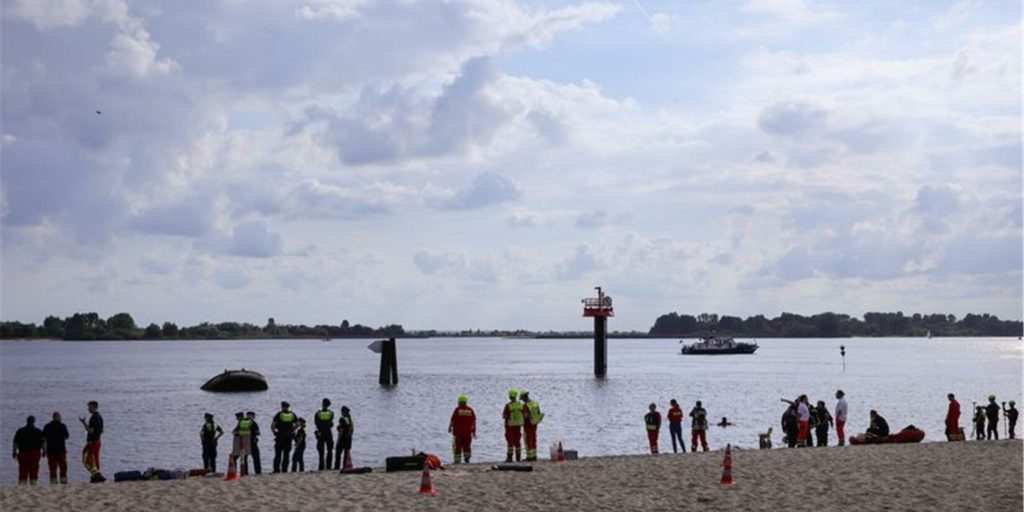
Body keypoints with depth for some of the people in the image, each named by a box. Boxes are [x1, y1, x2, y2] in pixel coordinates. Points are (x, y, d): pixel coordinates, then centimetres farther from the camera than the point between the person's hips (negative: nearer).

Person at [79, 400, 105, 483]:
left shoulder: (93, 418, -17)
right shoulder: (100, 417, 12)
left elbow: (90, 431, -22)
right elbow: (101, 430, 18)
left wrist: (84, 423, -18)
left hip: (92, 442, -9)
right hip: (97, 441, 9)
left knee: (86, 460, -5)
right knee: (95, 460, 12)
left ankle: (97, 475, -14)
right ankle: (95, 476, 12)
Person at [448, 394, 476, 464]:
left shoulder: (457, 409, -5)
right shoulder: (470, 410, 5)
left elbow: (452, 420, -4)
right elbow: (474, 422, 5)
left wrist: (450, 428, 12)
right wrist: (474, 431, 11)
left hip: (458, 432, -3)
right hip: (468, 432, 3)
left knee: (457, 446, 4)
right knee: (467, 446, 12)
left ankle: (457, 460, 3)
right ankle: (467, 457, -6)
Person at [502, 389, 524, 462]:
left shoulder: (508, 406, -15)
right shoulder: (521, 405, -1)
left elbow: (504, 416, -13)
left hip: (510, 425, -4)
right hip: (518, 425, 4)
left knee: (510, 441, 0)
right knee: (517, 441, 12)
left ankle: (509, 457, -3)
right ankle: (518, 457, 14)